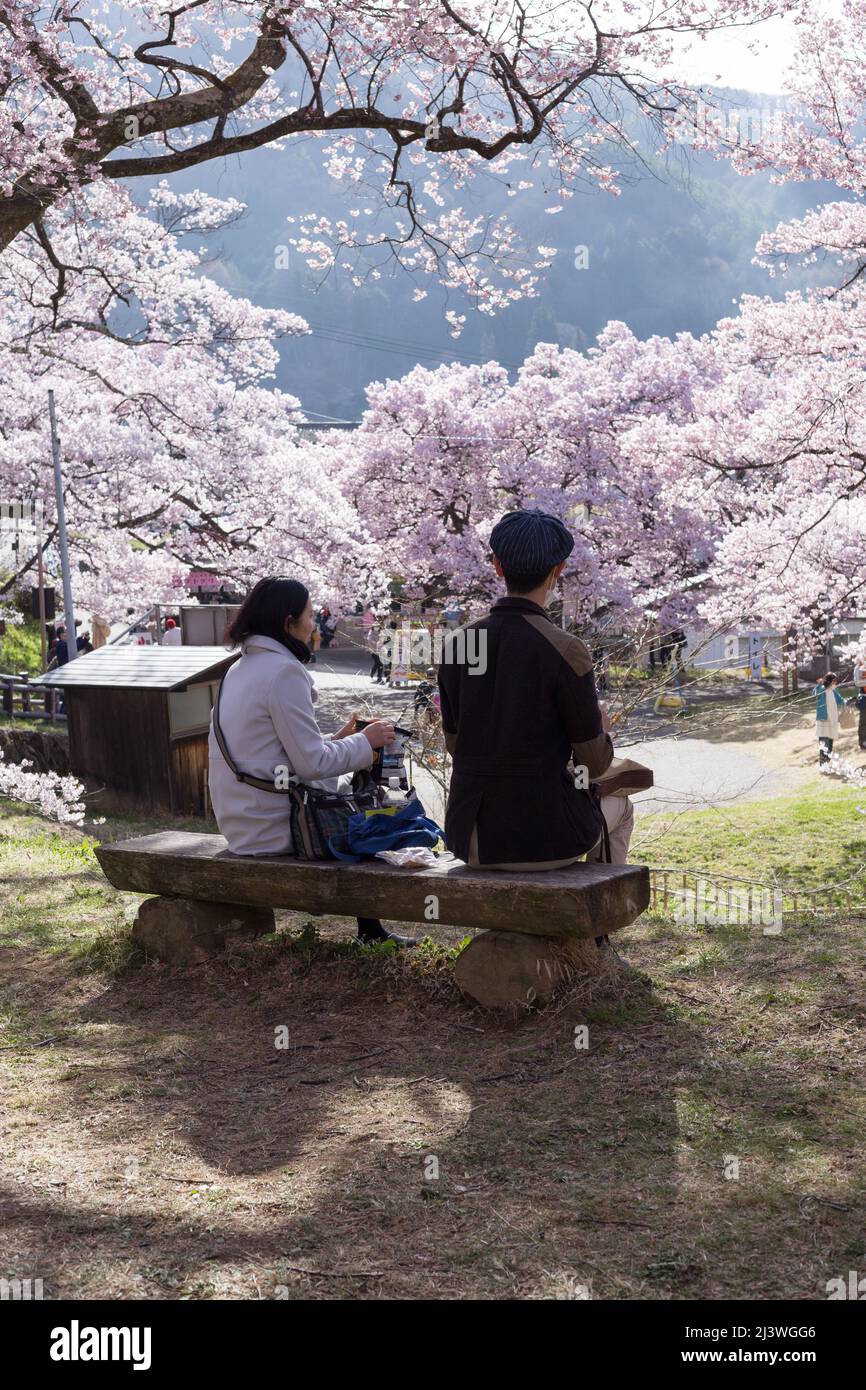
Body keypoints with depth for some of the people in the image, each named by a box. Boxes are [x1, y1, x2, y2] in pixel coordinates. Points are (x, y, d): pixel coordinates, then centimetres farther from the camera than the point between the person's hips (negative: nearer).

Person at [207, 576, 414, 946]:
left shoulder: (242, 667, 12)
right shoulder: (283, 671, -18)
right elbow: (312, 763, -19)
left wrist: (339, 738, 15)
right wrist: (365, 742, -5)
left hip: (240, 823, 9)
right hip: (271, 827, -9)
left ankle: (371, 929, 23)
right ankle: (370, 931, 21)